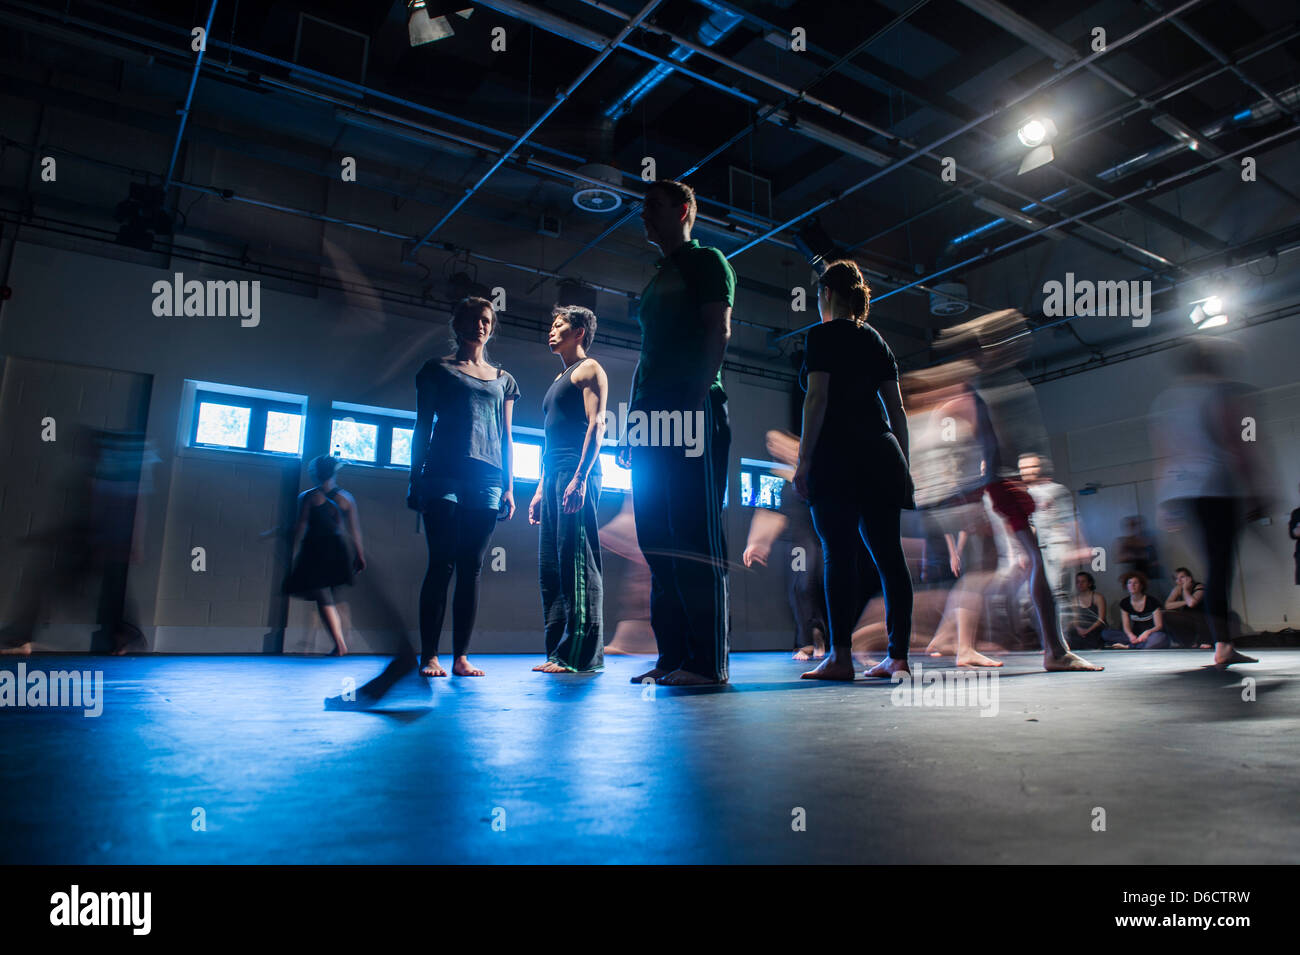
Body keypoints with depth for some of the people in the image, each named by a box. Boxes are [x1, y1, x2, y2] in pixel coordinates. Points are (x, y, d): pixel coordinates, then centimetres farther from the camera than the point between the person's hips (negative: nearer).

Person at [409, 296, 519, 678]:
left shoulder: (503, 380, 19)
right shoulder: (437, 370, 13)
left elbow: (506, 437, 16)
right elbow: (422, 426, 9)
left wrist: (509, 487, 8)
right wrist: (415, 477, 2)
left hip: (487, 478, 2)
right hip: (444, 473, -2)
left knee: (472, 568, 0)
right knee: (442, 564, -8)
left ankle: (461, 657, 3)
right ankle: (429, 656, -3)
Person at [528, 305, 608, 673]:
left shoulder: (589, 369, 3)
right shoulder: (559, 380, 29)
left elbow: (596, 425, -10)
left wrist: (580, 477, -21)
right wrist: (540, 489, 20)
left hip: (576, 471, -9)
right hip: (553, 476, 9)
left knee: (576, 559, -13)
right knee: (550, 562, 5)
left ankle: (582, 654, -13)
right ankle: (558, 651, 8)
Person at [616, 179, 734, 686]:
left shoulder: (706, 261, 6)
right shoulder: (657, 279, 29)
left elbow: (718, 332, -9)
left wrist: (698, 398, -21)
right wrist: (632, 420, 18)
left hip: (692, 412, -8)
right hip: (654, 418, 9)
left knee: (695, 535, -12)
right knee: (658, 540, 3)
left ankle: (708, 660, -10)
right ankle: (672, 656, 7)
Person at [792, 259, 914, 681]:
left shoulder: (823, 335, 1)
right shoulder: (876, 339, 20)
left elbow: (817, 399, -9)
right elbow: (897, 410, 17)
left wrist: (804, 459, -9)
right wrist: (902, 464, 20)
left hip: (838, 454, -6)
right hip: (881, 455, 7)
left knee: (838, 554, -8)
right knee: (888, 555, 4)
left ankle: (841, 656, -9)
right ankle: (898, 657, 6)